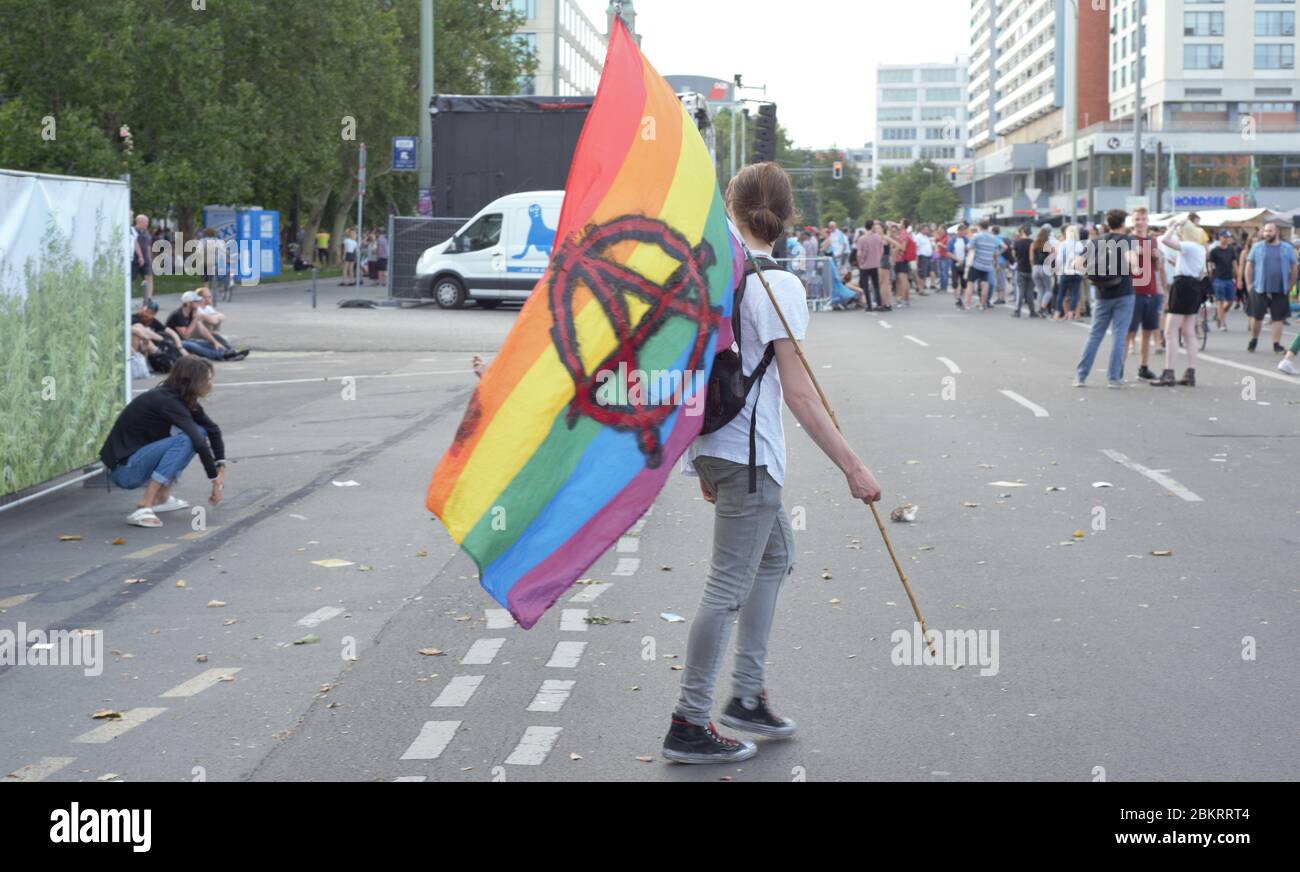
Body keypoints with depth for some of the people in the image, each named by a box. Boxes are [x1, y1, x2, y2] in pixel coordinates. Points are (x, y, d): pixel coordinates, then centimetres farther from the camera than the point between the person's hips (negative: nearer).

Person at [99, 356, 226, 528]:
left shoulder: (180, 399, 6)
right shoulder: (166, 401, -21)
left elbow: (213, 429, 10)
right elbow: (199, 443, -29)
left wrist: (221, 467, -1)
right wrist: (215, 479, -22)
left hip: (139, 457, 9)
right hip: (123, 469, -9)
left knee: (198, 432, 6)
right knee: (185, 439, -25)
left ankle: (161, 498, 8)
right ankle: (143, 508, -25)